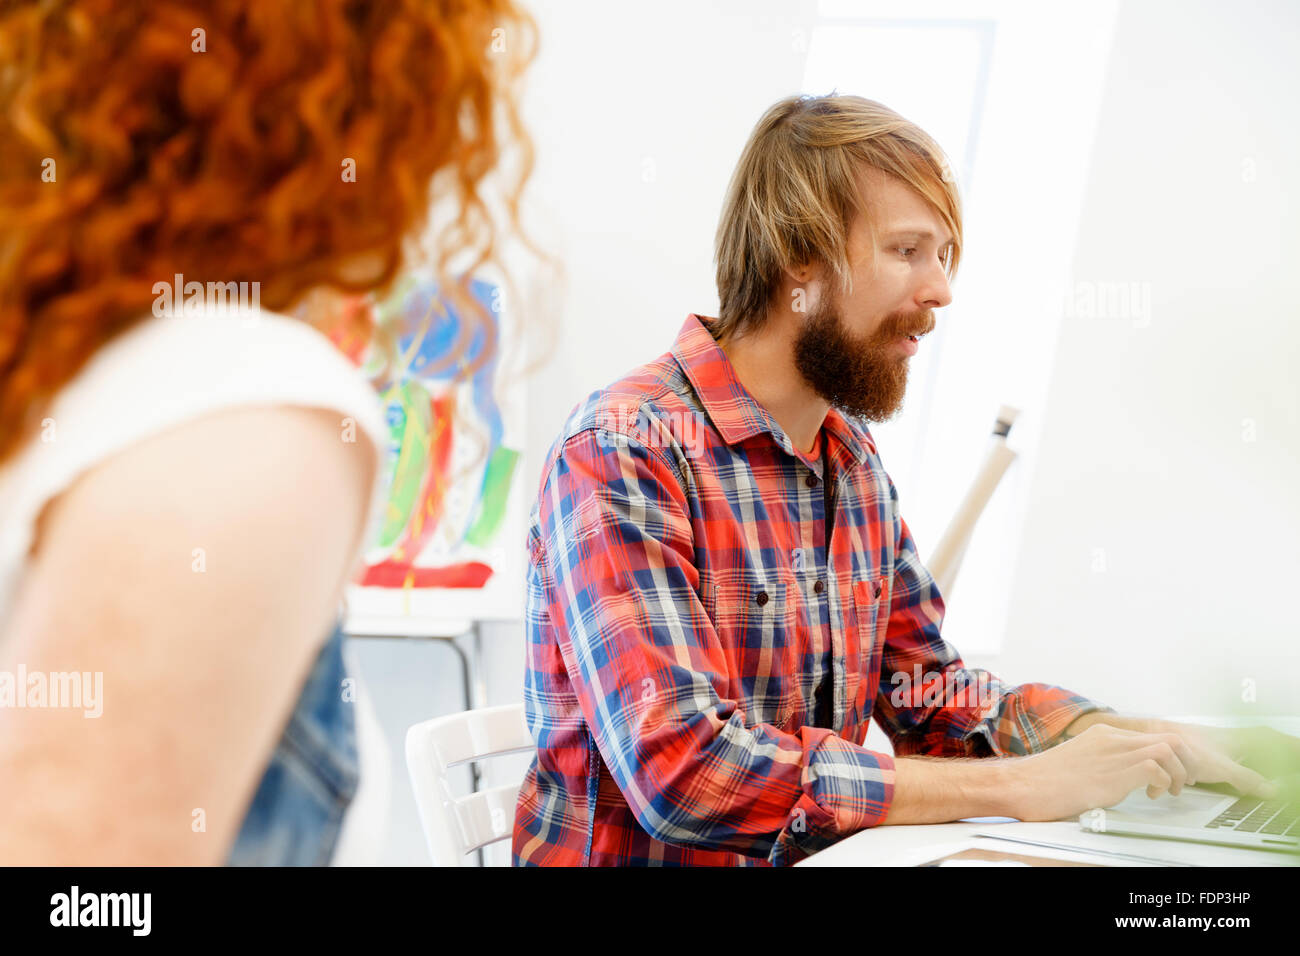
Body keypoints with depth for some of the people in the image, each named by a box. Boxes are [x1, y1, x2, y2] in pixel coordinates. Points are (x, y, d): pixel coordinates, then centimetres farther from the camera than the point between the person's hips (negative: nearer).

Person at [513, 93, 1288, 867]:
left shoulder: (853, 456, 10)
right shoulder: (622, 453, -17)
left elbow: (927, 687, 15)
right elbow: (684, 772, -26)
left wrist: (1148, 742, -2)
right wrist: (1019, 788, -22)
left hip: (812, 858, 7)